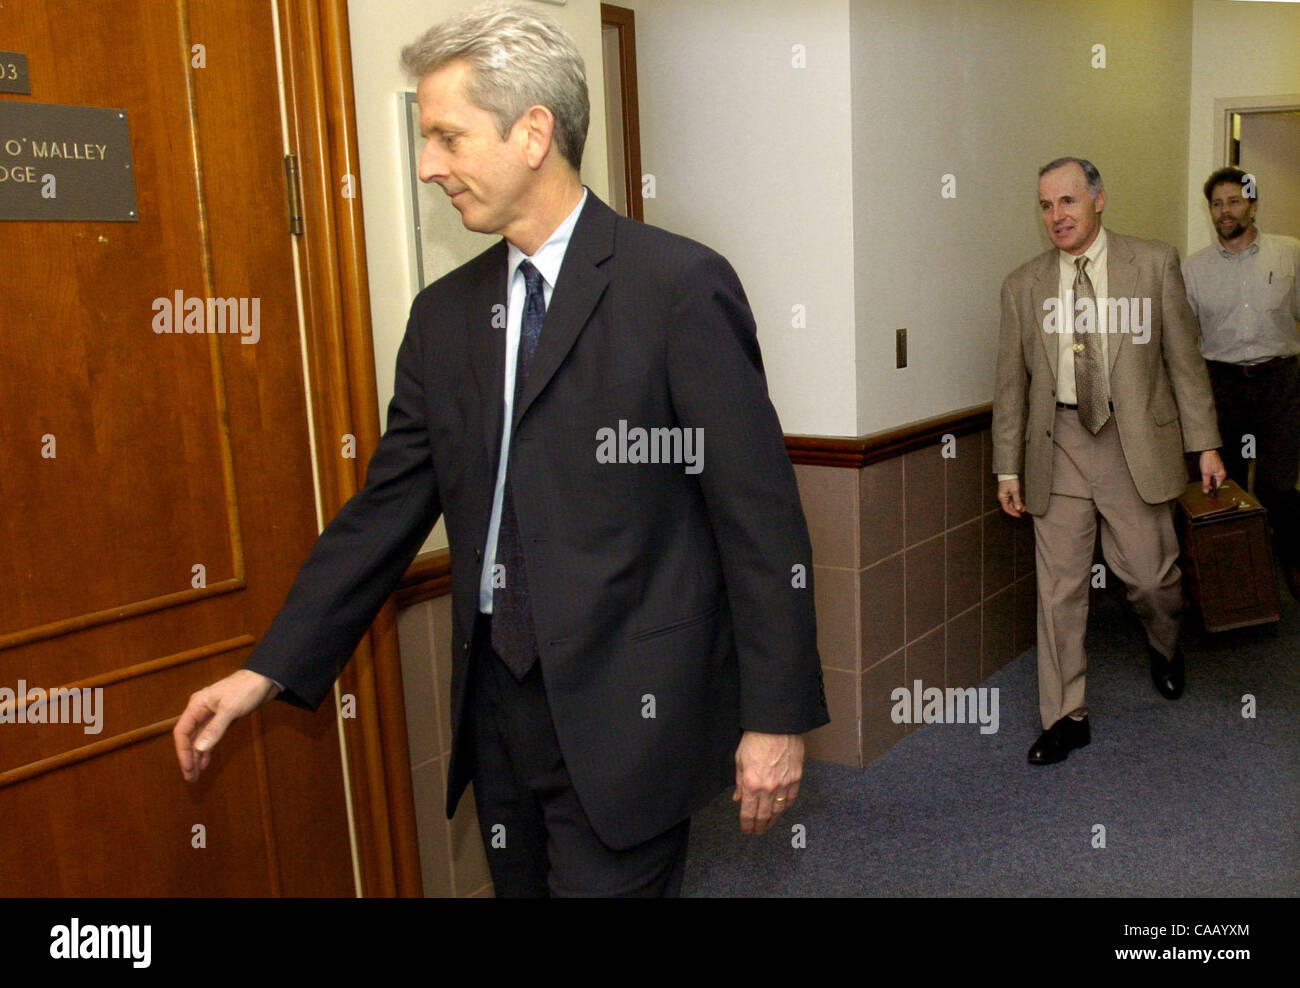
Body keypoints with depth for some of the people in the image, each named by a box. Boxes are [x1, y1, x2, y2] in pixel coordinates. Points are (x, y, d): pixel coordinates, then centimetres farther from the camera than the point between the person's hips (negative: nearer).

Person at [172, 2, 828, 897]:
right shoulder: (446, 313, 8)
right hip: (497, 699, 6)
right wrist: (270, 669, 7)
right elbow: (390, 503, 10)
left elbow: (761, 514, -10)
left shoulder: (680, 287, -10)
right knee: (521, 882, 18)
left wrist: (775, 717, -10)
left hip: (626, 714, -5)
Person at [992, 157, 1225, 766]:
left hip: (1136, 441, -1)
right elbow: (1012, 383, 8)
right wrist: (1008, 468, 5)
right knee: (1059, 586, 2)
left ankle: (1164, 645, 40)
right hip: (1058, 443, 1)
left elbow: (1184, 358, 4)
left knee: (1149, 573, 4)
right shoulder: (1022, 286, 7)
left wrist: (1204, 442, 1)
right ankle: (1065, 716, 15)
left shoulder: (1154, 264, 3)